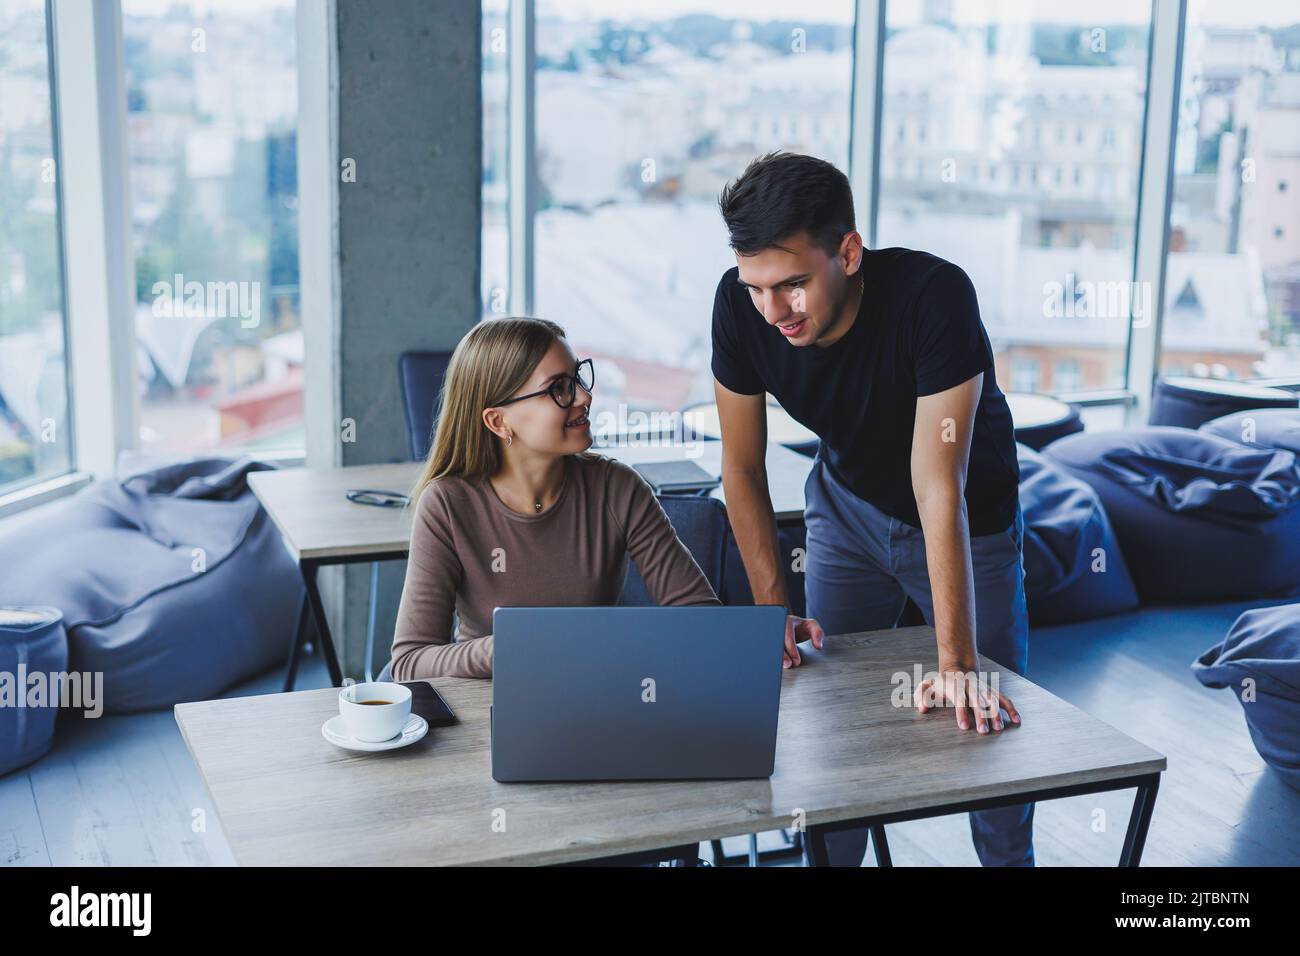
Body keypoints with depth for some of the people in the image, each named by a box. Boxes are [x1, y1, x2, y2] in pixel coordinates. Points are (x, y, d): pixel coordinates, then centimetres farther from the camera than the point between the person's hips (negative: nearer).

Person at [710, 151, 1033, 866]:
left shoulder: (934, 295, -37)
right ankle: (831, 857, 28)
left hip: (969, 517, -3)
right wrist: (771, 607, -17)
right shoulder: (739, 305, -25)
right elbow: (742, 466, -12)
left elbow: (938, 486, -39)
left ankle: (1008, 858, 30)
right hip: (848, 503, 3)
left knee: (986, 720, 3)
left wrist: (955, 663, -40)